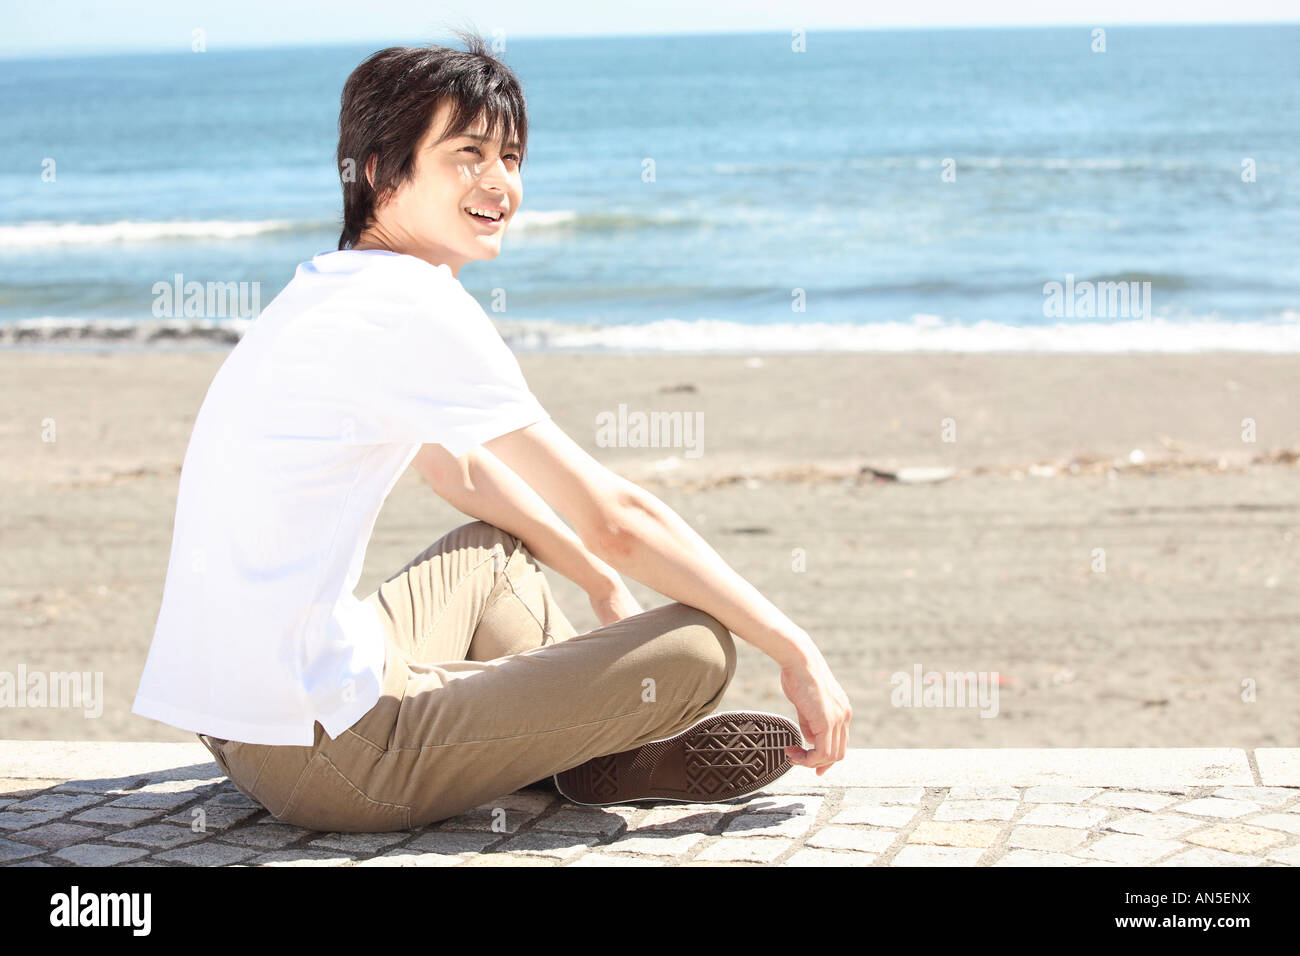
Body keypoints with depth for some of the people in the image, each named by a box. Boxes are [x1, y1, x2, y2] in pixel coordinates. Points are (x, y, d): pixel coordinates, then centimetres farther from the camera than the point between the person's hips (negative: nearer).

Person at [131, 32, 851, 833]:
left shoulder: (331, 289, 15)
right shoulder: (415, 307, -15)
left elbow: (462, 471, 29)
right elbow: (616, 518, -13)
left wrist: (606, 587, 36)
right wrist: (795, 648, -4)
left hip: (237, 725, 11)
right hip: (328, 760, -11)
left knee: (494, 548, 33)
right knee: (698, 647, -13)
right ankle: (598, 762, 14)